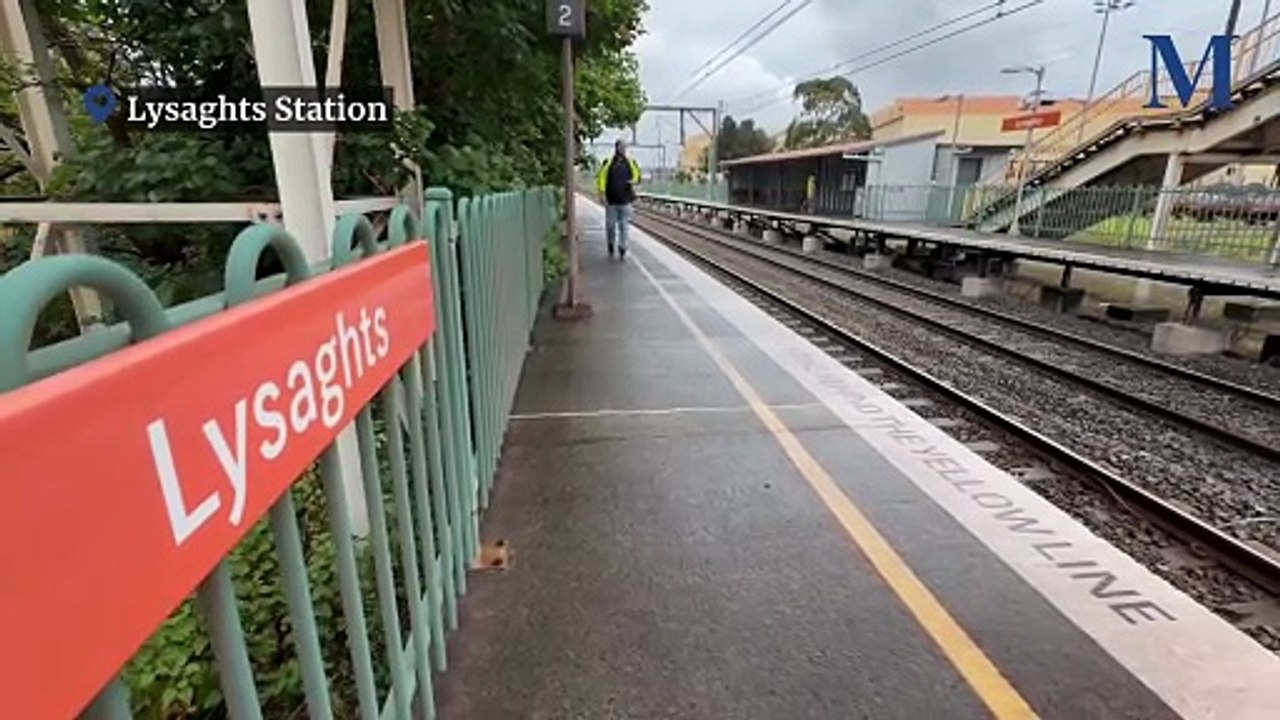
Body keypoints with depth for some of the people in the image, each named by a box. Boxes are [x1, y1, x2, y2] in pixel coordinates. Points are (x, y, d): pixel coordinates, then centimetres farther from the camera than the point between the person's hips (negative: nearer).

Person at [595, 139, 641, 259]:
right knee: (610, 225, 3)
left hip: (625, 200, 1)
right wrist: (602, 194, -9)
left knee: (623, 226, 0)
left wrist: (633, 181, -13)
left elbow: (637, 176, 12)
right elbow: (601, 177, -1)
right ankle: (610, 245, 25)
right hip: (611, 201, -1)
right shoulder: (608, 163, 1)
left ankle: (622, 249, 7)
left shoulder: (631, 163, 8)